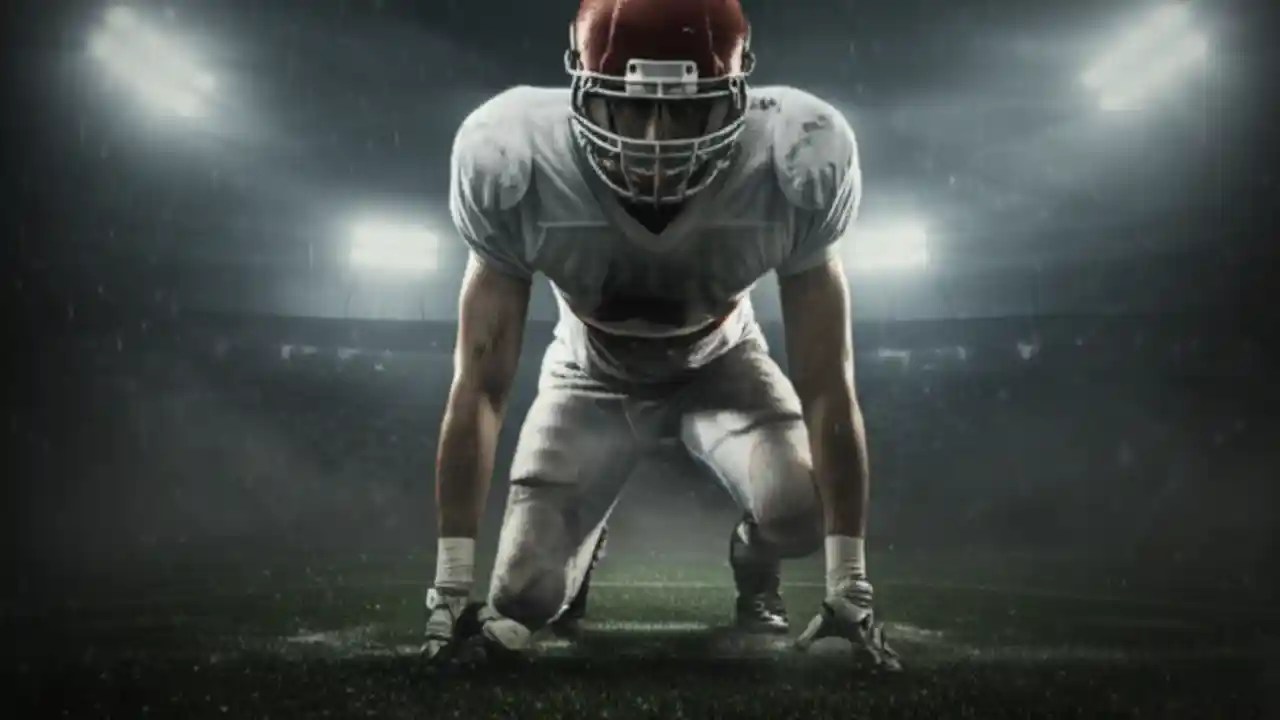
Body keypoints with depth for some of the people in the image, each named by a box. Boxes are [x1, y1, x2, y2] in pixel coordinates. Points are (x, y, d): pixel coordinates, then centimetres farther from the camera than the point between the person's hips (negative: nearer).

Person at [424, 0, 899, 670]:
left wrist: (849, 585, -23)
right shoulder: (514, 159, -34)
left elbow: (825, 384, -25)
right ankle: (580, 543, 30)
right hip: (591, 374, 1)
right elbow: (480, 385, -24)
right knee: (522, 600, -9)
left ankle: (751, 561, 12)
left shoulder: (796, 161, -34)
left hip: (720, 367, 0)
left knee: (798, 509, -29)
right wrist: (452, 585, -22)